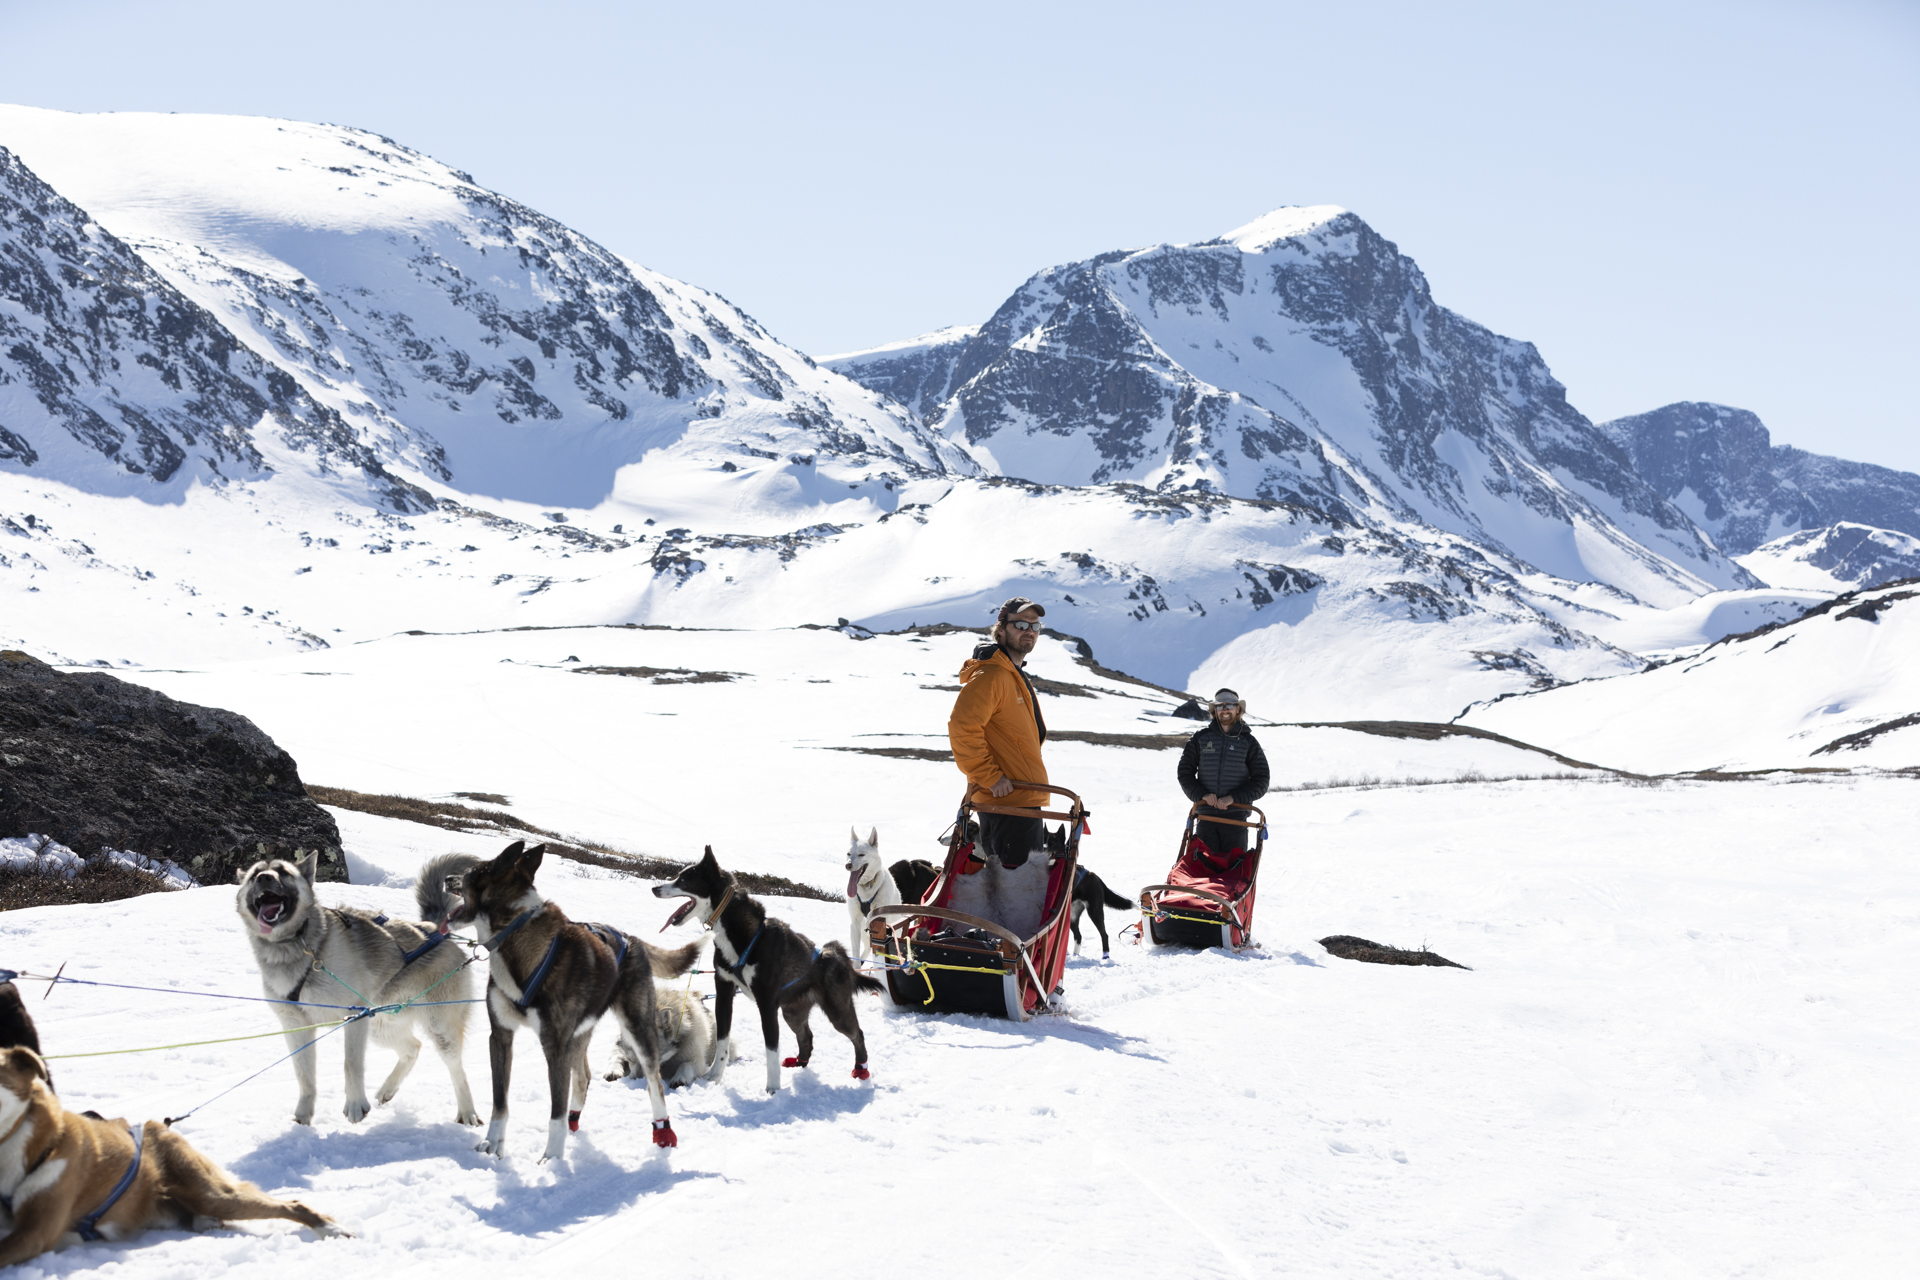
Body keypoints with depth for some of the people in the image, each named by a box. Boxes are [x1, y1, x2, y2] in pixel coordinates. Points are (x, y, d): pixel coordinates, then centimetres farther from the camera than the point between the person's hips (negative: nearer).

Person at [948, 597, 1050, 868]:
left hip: (1025, 801, 11)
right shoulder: (991, 675, -14)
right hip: (1007, 802, -11)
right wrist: (990, 777, -23)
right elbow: (963, 726, -25)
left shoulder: (1016, 676, 21)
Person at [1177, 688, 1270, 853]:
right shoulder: (1200, 739, 11)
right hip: (1205, 816, 1)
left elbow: (1261, 781, 2)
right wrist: (1201, 794, -8)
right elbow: (1184, 772, 10)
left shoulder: (1248, 742, 8)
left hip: (1235, 816, -1)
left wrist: (1234, 798, -12)